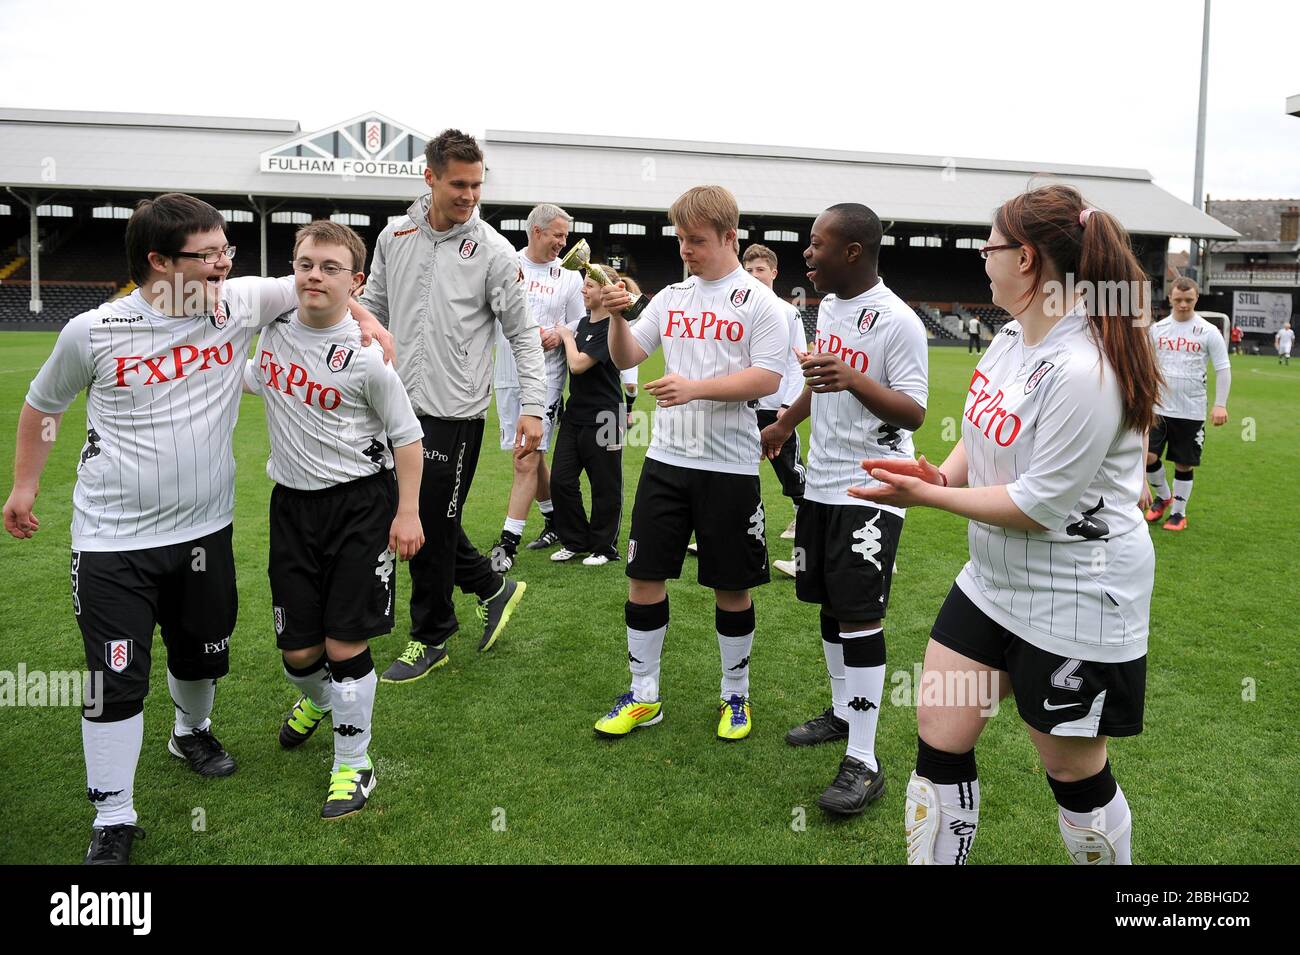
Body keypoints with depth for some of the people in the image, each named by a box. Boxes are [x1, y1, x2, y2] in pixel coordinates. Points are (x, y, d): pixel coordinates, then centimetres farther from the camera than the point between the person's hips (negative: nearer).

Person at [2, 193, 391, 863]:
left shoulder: (240, 303, -8)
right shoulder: (94, 331, -11)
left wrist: (365, 319, -12)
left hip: (204, 530, 3)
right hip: (113, 538, -3)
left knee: (202, 656, 20)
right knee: (117, 680, -1)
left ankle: (192, 732, 52)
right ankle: (113, 820, 17)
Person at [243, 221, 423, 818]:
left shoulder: (365, 358, -15)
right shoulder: (274, 328, 2)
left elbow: (407, 437, -7)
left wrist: (408, 513, -8)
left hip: (360, 503, -4)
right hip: (292, 502, 5)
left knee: (345, 645, -2)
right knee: (297, 649, 9)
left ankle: (353, 765, 18)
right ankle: (314, 701, 46)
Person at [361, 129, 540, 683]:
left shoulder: (493, 251, -7)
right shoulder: (395, 236, 6)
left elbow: (523, 333, -5)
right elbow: (373, 309, 16)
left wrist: (533, 406, -14)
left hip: (455, 411, -6)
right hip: (400, 404, 6)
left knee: (433, 527, 1)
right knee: (419, 516, 15)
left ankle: (429, 638, 20)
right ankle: (493, 588, 34)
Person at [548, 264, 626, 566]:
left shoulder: (611, 329, -14)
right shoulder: (583, 323, 11)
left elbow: (578, 363, -20)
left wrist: (567, 336, -4)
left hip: (603, 418, -8)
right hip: (575, 414, 8)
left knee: (605, 487, 5)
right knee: (561, 481, 7)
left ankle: (604, 546, 18)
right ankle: (575, 541, 21)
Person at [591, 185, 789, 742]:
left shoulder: (759, 303, -4)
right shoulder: (671, 297, 10)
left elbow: (767, 379, -12)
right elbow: (625, 358, 9)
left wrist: (695, 388, -21)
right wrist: (617, 316, -10)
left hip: (729, 465, -4)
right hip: (666, 458, 5)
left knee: (731, 585, 7)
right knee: (644, 573, 6)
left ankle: (735, 696, 26)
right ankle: (644, 696, 21)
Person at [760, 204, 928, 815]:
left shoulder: (897, 322, -17)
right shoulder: (829, 305, 9)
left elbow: (914, 414, -20)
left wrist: (853, 380, -35)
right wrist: (785, 424, 34)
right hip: (822, 482, 8)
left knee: (859, 615, -9)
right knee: (829, 603, 15)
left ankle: (863, 762, -2)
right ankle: (842, 713, 32)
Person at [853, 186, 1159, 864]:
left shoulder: (1083, 371, -26)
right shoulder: (1012, 336, 2)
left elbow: (1037, 506, -24)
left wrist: (929, 497, -17)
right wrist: (941, 474, -7)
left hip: (1073, 598, -8)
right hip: (994, 578, 8)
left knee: (1072, 769, 10)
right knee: (940, 734, 9)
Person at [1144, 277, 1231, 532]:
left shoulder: (1208, 332, -3)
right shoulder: (1157, 328, 4)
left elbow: (1223, 369, -1)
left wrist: (1220, 404, -9)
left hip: (1191, 411, -2)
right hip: (1158, 407, 2)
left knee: (1184, 464, 5)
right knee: (1148, 455, -6)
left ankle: (1178, 512, 19)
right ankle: (1162, 496, 21)